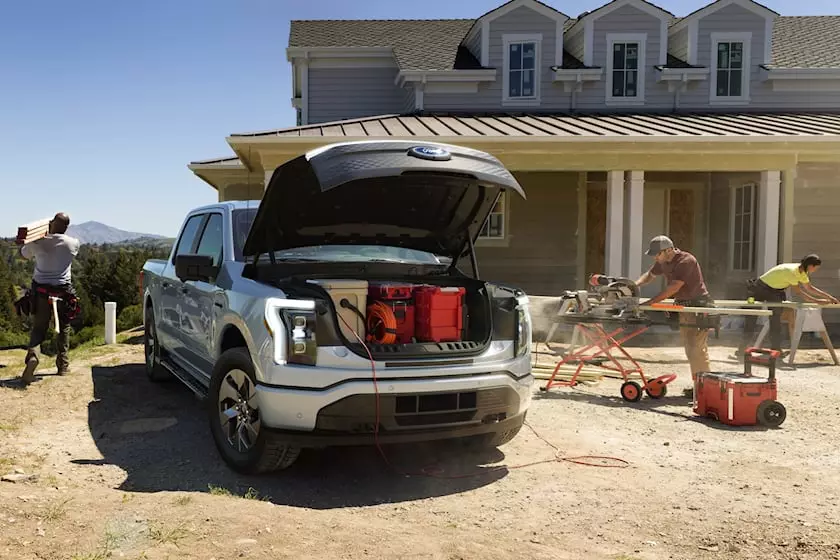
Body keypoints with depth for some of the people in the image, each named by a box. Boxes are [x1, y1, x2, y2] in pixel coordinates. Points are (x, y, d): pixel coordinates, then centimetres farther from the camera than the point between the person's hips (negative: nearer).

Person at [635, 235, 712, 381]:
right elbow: (650, 274, 22)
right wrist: (636, 284, 1)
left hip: (698, 306, -9)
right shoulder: (663, 262, 7)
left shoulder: (686, 261, -20)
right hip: (683, 307, 9)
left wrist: (650, 302, -28)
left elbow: (673, 287, -27)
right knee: (690, 351, 11)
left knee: (697, 350, -13)